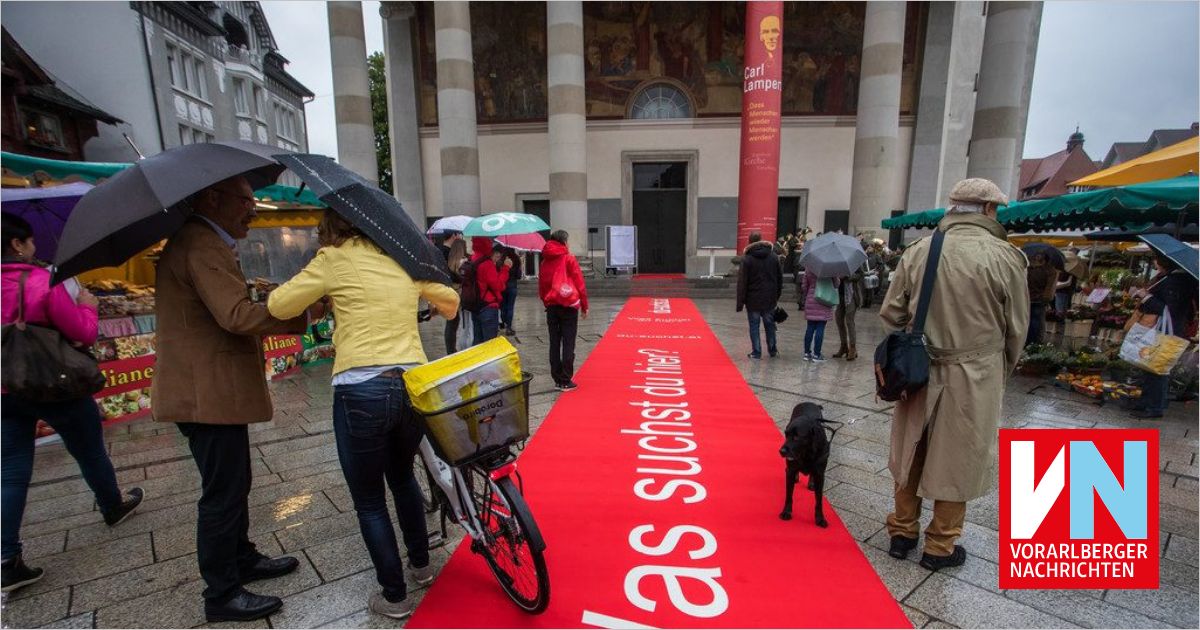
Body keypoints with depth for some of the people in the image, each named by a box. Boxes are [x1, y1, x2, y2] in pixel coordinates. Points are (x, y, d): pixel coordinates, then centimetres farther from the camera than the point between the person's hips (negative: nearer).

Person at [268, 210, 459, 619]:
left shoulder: (335, 259, 0)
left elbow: (279, 306, 0)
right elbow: (450, 299, 23)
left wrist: (319, 291, 20)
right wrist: (443, 314, 46)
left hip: (362, 391, -5)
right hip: (415, 386, 5)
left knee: (370, 501, 16)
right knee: (402, 475, 30)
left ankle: (395, 597, 27)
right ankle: (421, 564, 43)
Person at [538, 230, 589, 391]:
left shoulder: (545, 262, 7)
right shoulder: (569, 259, -4)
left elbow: (541, 286, 10)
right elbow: (580, 284, -6)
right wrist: (584, 306, 2)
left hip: (551, 307, 4)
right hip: (568, 306, -4)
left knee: (554, 343, 8)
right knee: (568, 343, 0)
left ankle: (558, 379, 13)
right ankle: (566, 381, 1)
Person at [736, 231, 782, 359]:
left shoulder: (747, 259, -9)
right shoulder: (773, 257, 5)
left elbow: (742, 283, -11)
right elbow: (780, 278, 10)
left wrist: (740, 302, -8)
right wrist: (777, 296, 19)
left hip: (753, 300, -4)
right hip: (770, 300, 4)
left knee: (754, 326, 4)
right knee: (770, 325, 16)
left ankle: (756, 352, 5)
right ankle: (773, 350, 27)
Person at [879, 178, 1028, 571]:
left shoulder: (917, 252, -4)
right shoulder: (1004, 257, -10)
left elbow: (890, 315, -1)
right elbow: (1016, 329, -2)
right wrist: (1001, 372, 14)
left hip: (920, 371, 3)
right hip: (974, 376, -2)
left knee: (911, 452, 16)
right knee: (958, 460, 12)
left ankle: (902, 532, 30)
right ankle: (940, 547, 26)